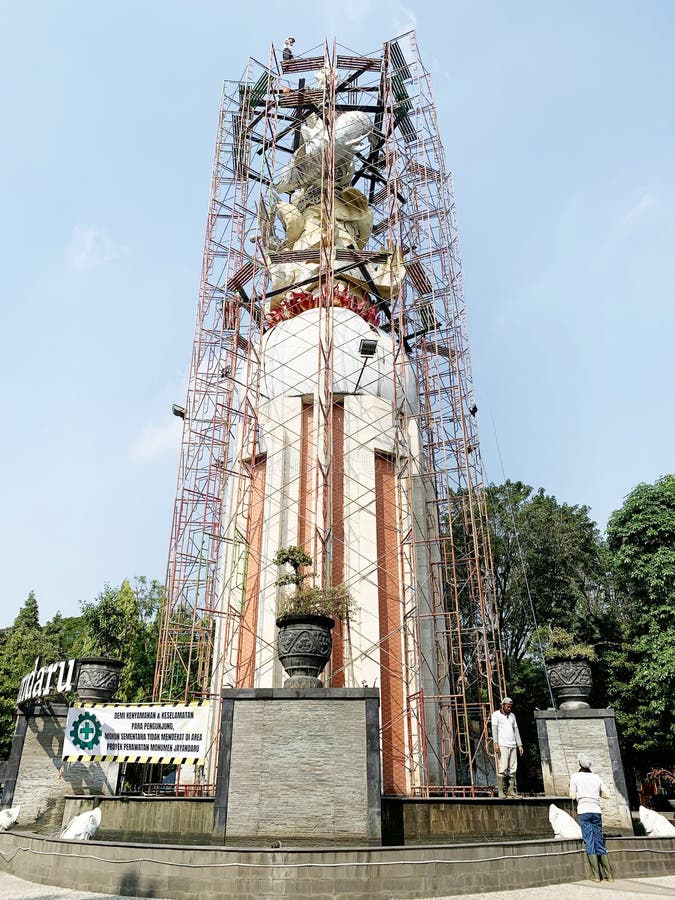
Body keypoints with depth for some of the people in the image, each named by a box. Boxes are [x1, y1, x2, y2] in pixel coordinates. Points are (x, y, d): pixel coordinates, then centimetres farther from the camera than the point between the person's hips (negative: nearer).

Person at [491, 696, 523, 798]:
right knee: (502, 769, -10)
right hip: (502, 746, -6)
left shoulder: (512, 715, 20)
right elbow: (494, 729, -7)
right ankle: (501, 792, -7)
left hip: (513, 746, 6)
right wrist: (496, 743, -17)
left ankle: (511, 791, 6)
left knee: (513, 769, 2)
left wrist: (520, 745, 14)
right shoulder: (496, 714, 2)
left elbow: (516, 730, 21)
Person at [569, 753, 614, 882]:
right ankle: (609, 875, 6)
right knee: (599, 842, 8)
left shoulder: (575, 776, 3)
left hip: (584, 811, -3)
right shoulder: (597, 777, 11)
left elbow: (573, 795, 0)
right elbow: (605, 794, 13)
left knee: (589, 842, -1)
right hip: (596, 811, 3)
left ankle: (596, 875, -5)